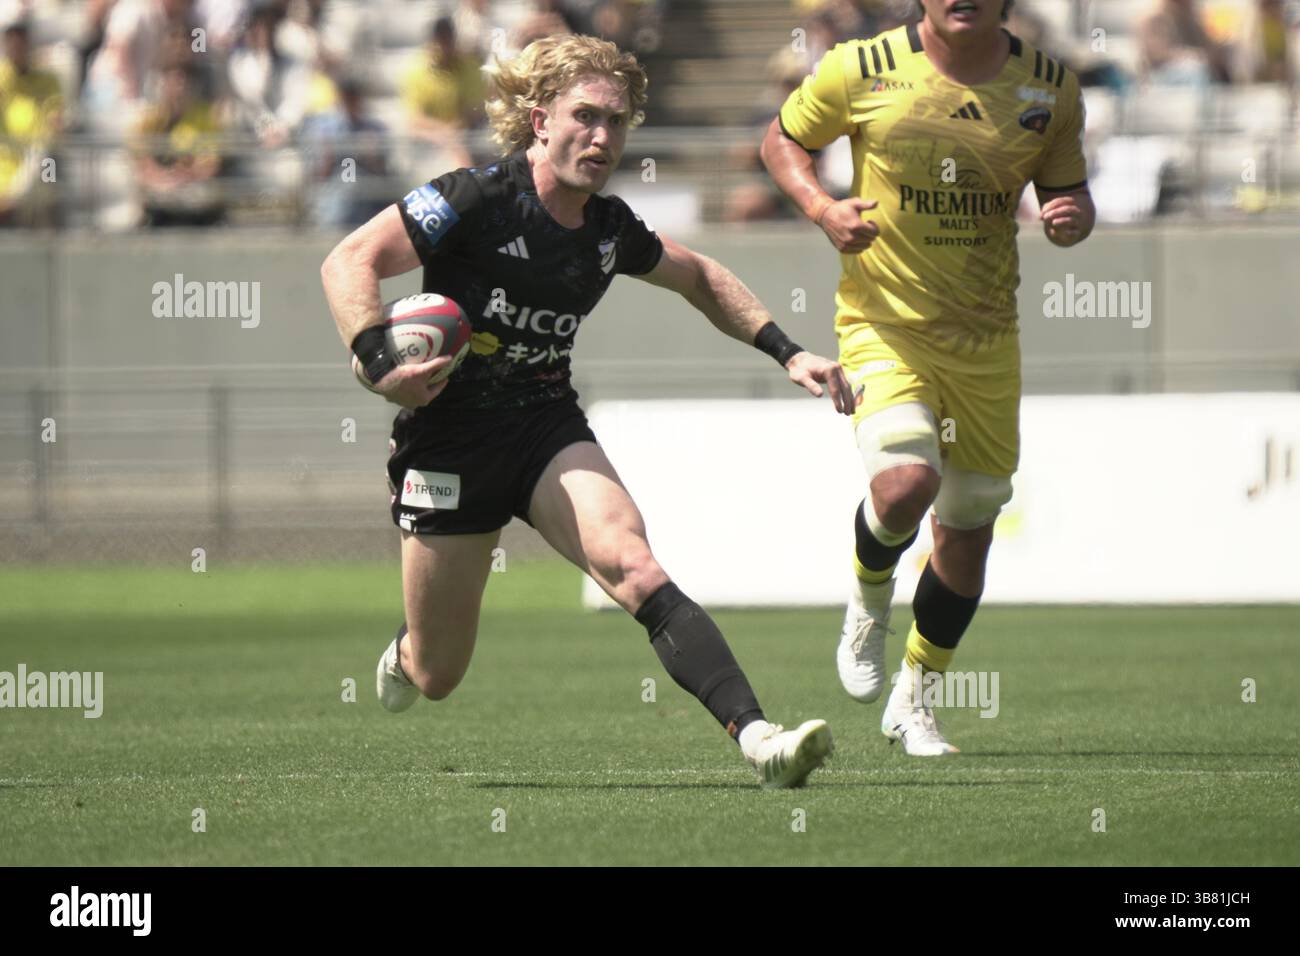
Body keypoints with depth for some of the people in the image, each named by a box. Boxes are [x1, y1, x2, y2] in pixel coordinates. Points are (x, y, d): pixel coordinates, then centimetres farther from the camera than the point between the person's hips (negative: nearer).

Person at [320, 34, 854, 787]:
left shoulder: (610, 229, 3)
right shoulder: (478, 200, -15)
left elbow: (698, 278, 23)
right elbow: (350, 261, -16)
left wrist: (787, 352, 14)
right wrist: (380, 363, -30)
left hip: (548, 428, 3)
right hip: (448, 437, -3)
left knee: (634, 565, -26)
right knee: (438, 678, 5)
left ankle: (757, 737, -38)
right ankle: (401, 658, 45)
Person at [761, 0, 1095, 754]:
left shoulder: (1050, 88, -2)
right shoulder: (864, 69, -9)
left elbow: (1067, 194, 10)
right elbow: (783, 140, 6)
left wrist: (1073, 218, -14)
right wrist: (824, 210, -13)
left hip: (987, 337, 3)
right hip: (883, 321, -3)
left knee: (969, 528, 8)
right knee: (907, 482, -26)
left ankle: (914, 697, 31)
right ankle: (869, 601, 10)